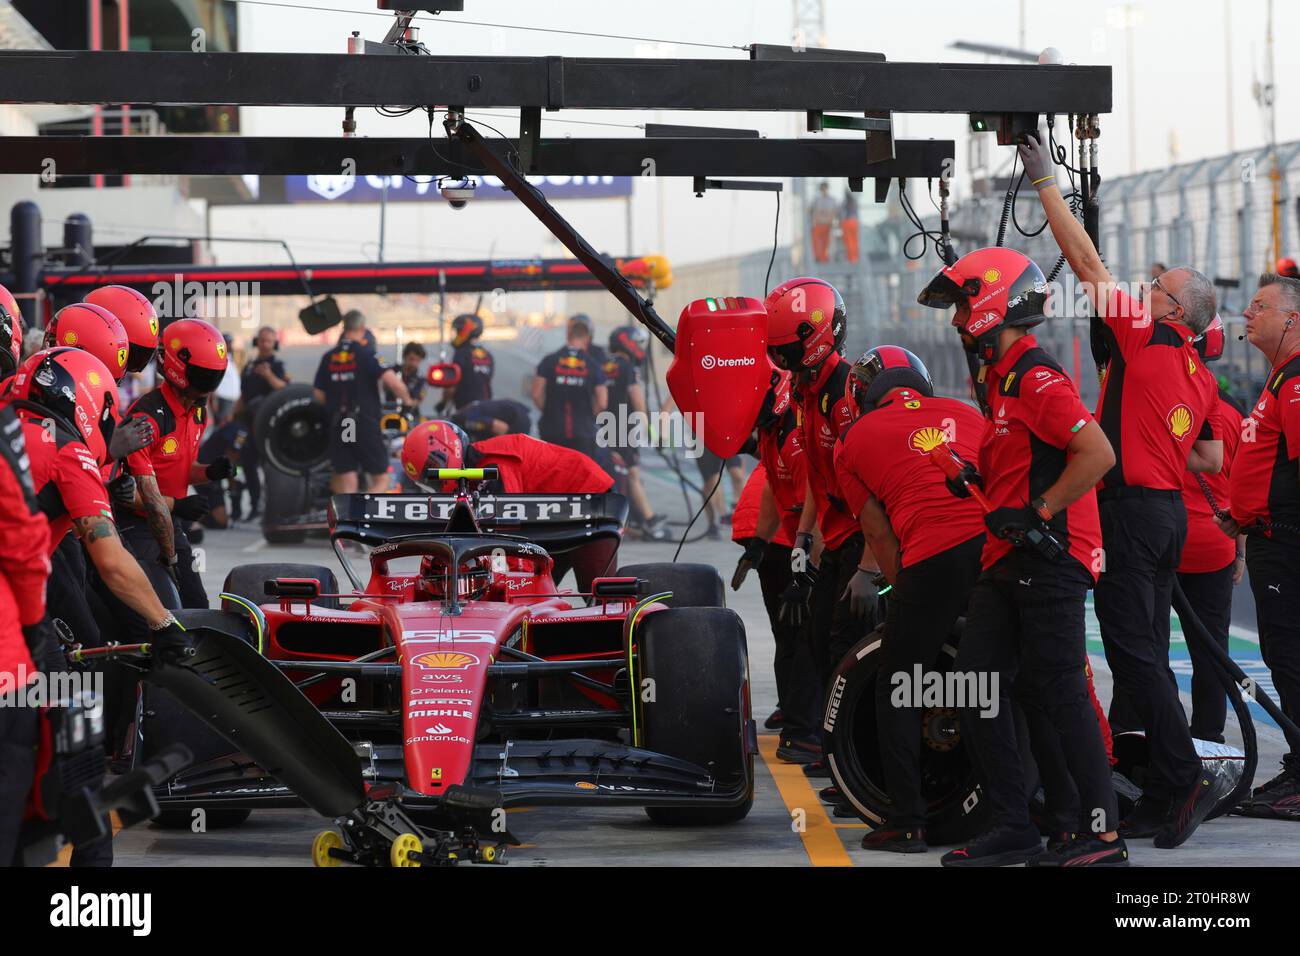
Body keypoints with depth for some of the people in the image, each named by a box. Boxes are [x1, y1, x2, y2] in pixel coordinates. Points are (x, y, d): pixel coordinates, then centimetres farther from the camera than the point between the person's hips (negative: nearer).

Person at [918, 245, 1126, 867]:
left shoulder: (1035, 378, -14)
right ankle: (1013, 828, 10)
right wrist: (978, 479, 13)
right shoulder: (1001, 378, 18)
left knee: (1057, 694, -7)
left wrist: (1036, 515, -19)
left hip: (1049, 559, -10)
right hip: (1007, 561, 10)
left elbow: (1098, 454, -22)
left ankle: (1101, 834, 1)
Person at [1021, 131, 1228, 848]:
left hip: (1130, 508, -9)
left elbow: (1087, 264, -6)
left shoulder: (1145, 336, -8)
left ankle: (1185, 776, -15)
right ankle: (1163, 798, 11)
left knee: (1133, 650, -10)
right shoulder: (1200, 376, 15)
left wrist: (1045, 181, -1)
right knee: (1147, 653, 10)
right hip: (1169, 512, 9)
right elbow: (1213, 459, 21)